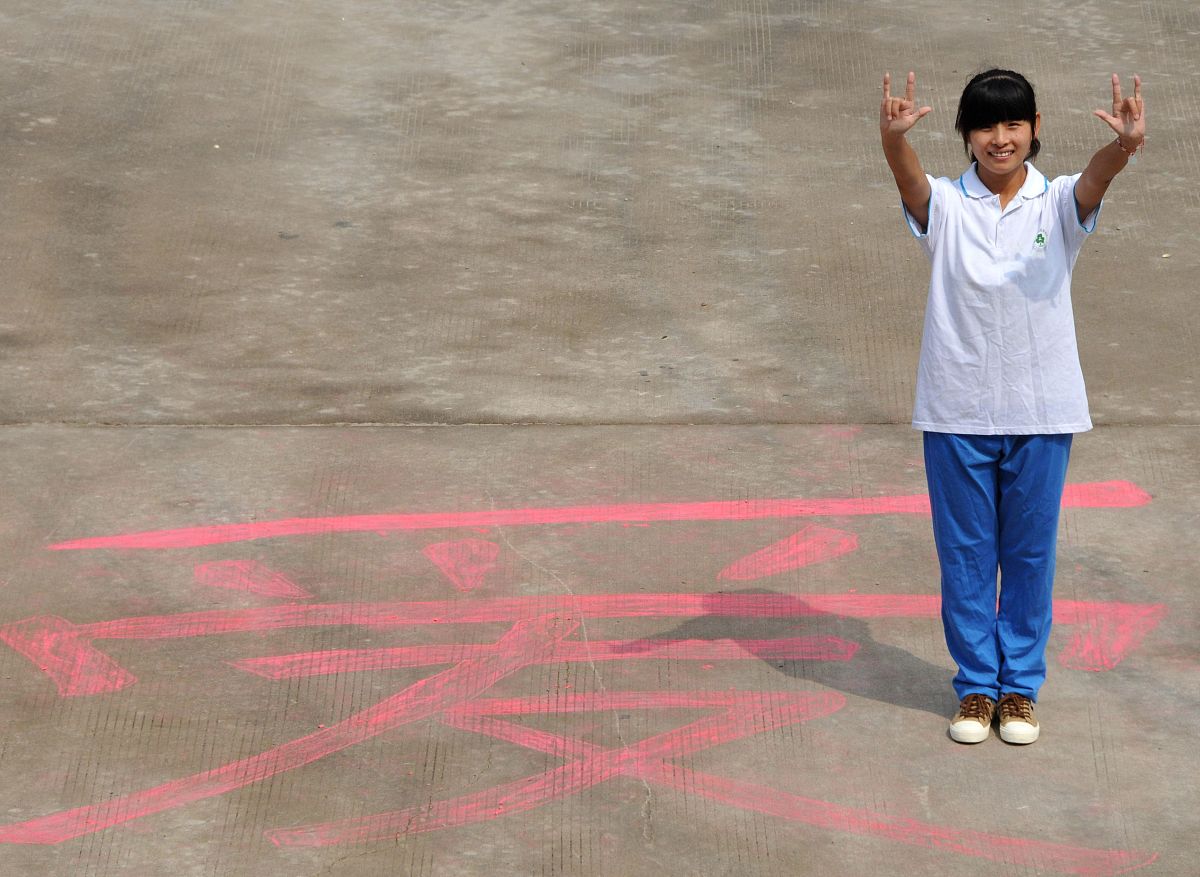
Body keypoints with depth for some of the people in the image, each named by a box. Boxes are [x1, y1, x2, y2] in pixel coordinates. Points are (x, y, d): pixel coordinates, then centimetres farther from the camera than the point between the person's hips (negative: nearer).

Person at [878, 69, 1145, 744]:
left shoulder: (1058, 205, -3)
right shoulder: (946, 206, -3)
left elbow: (1096, 180, -25)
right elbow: (909, 176, -26)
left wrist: (1124, 147, -50)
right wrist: (895, 139, -50)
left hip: (1041, 411, 0)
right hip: (958, 411, 0)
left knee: (1030, 552, 9)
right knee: (965, 553, 8)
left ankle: (1021, 686, 21)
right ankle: (977, 686, 20)